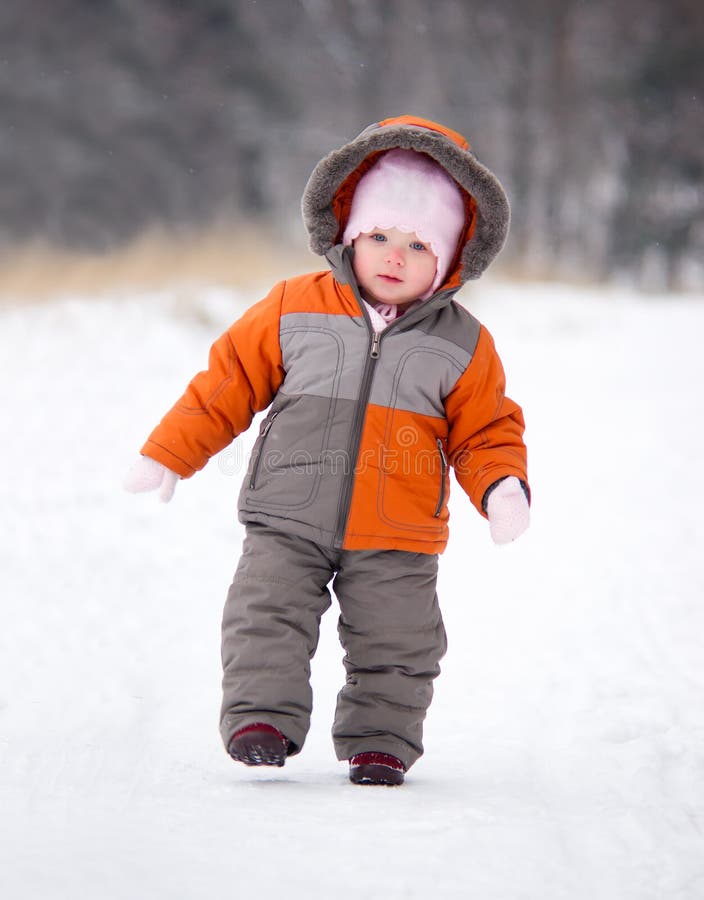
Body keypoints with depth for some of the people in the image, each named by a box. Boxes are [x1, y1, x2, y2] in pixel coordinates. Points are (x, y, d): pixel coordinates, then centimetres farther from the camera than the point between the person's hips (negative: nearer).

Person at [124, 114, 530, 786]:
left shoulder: (462, 345, 1)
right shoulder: (295, 310, 0)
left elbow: (484, 431, 8)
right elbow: (229, 381, 7)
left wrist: (501, 486, -13)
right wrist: (167, 454, 6)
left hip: (396, 541, 0)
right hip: (288, 525, 0)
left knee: (395, 642, 2)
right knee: (266, 617, -11)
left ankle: (380, 740, 17)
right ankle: (262, 718, -4)